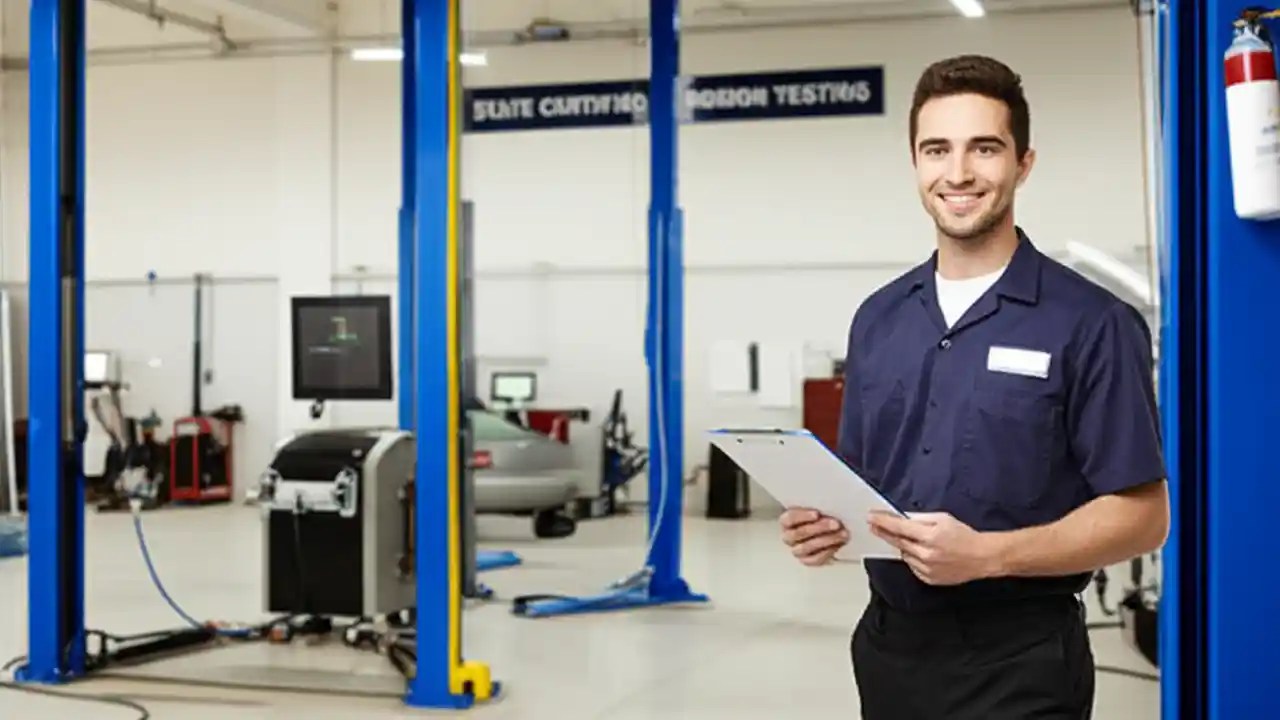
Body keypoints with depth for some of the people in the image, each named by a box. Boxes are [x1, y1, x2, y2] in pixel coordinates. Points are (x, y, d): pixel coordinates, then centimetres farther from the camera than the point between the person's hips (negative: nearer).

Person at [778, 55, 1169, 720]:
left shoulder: (1092, 324, -10)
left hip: (1019, 660, -5)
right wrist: (823, 523, -8)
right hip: (889, 641, 5)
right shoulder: (877, 318, 7)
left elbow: (1141, 516, -11)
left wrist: (984, 554, -23)